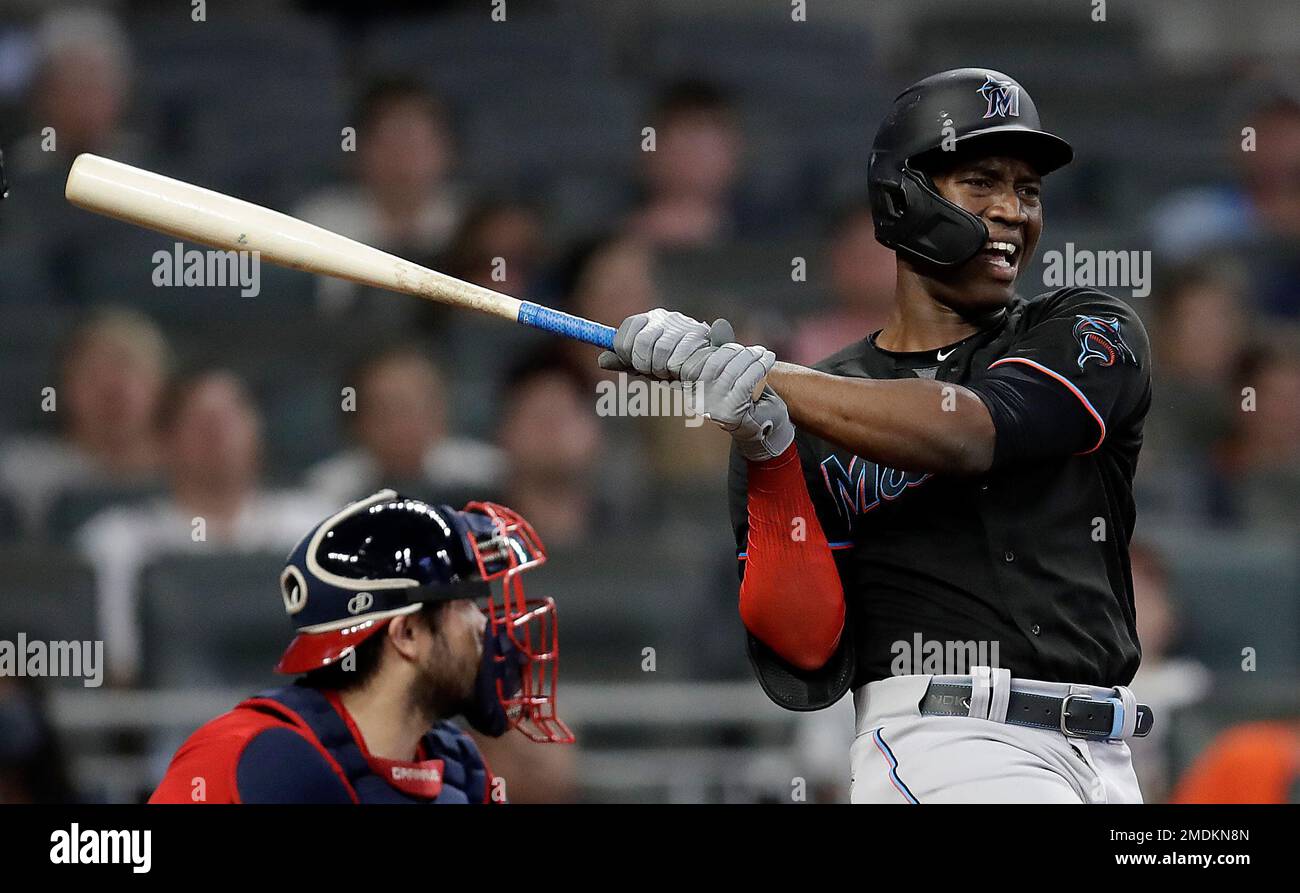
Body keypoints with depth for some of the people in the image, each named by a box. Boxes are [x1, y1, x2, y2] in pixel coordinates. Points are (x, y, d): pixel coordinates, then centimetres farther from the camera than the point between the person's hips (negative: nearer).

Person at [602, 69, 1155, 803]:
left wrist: (756, 376, -16)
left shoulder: (1099, 336, 8)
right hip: (943, 745, -2)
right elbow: (808, 671, -2)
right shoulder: (812, 422, 8)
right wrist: (767, 460, -13)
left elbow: (971, 433, -13)